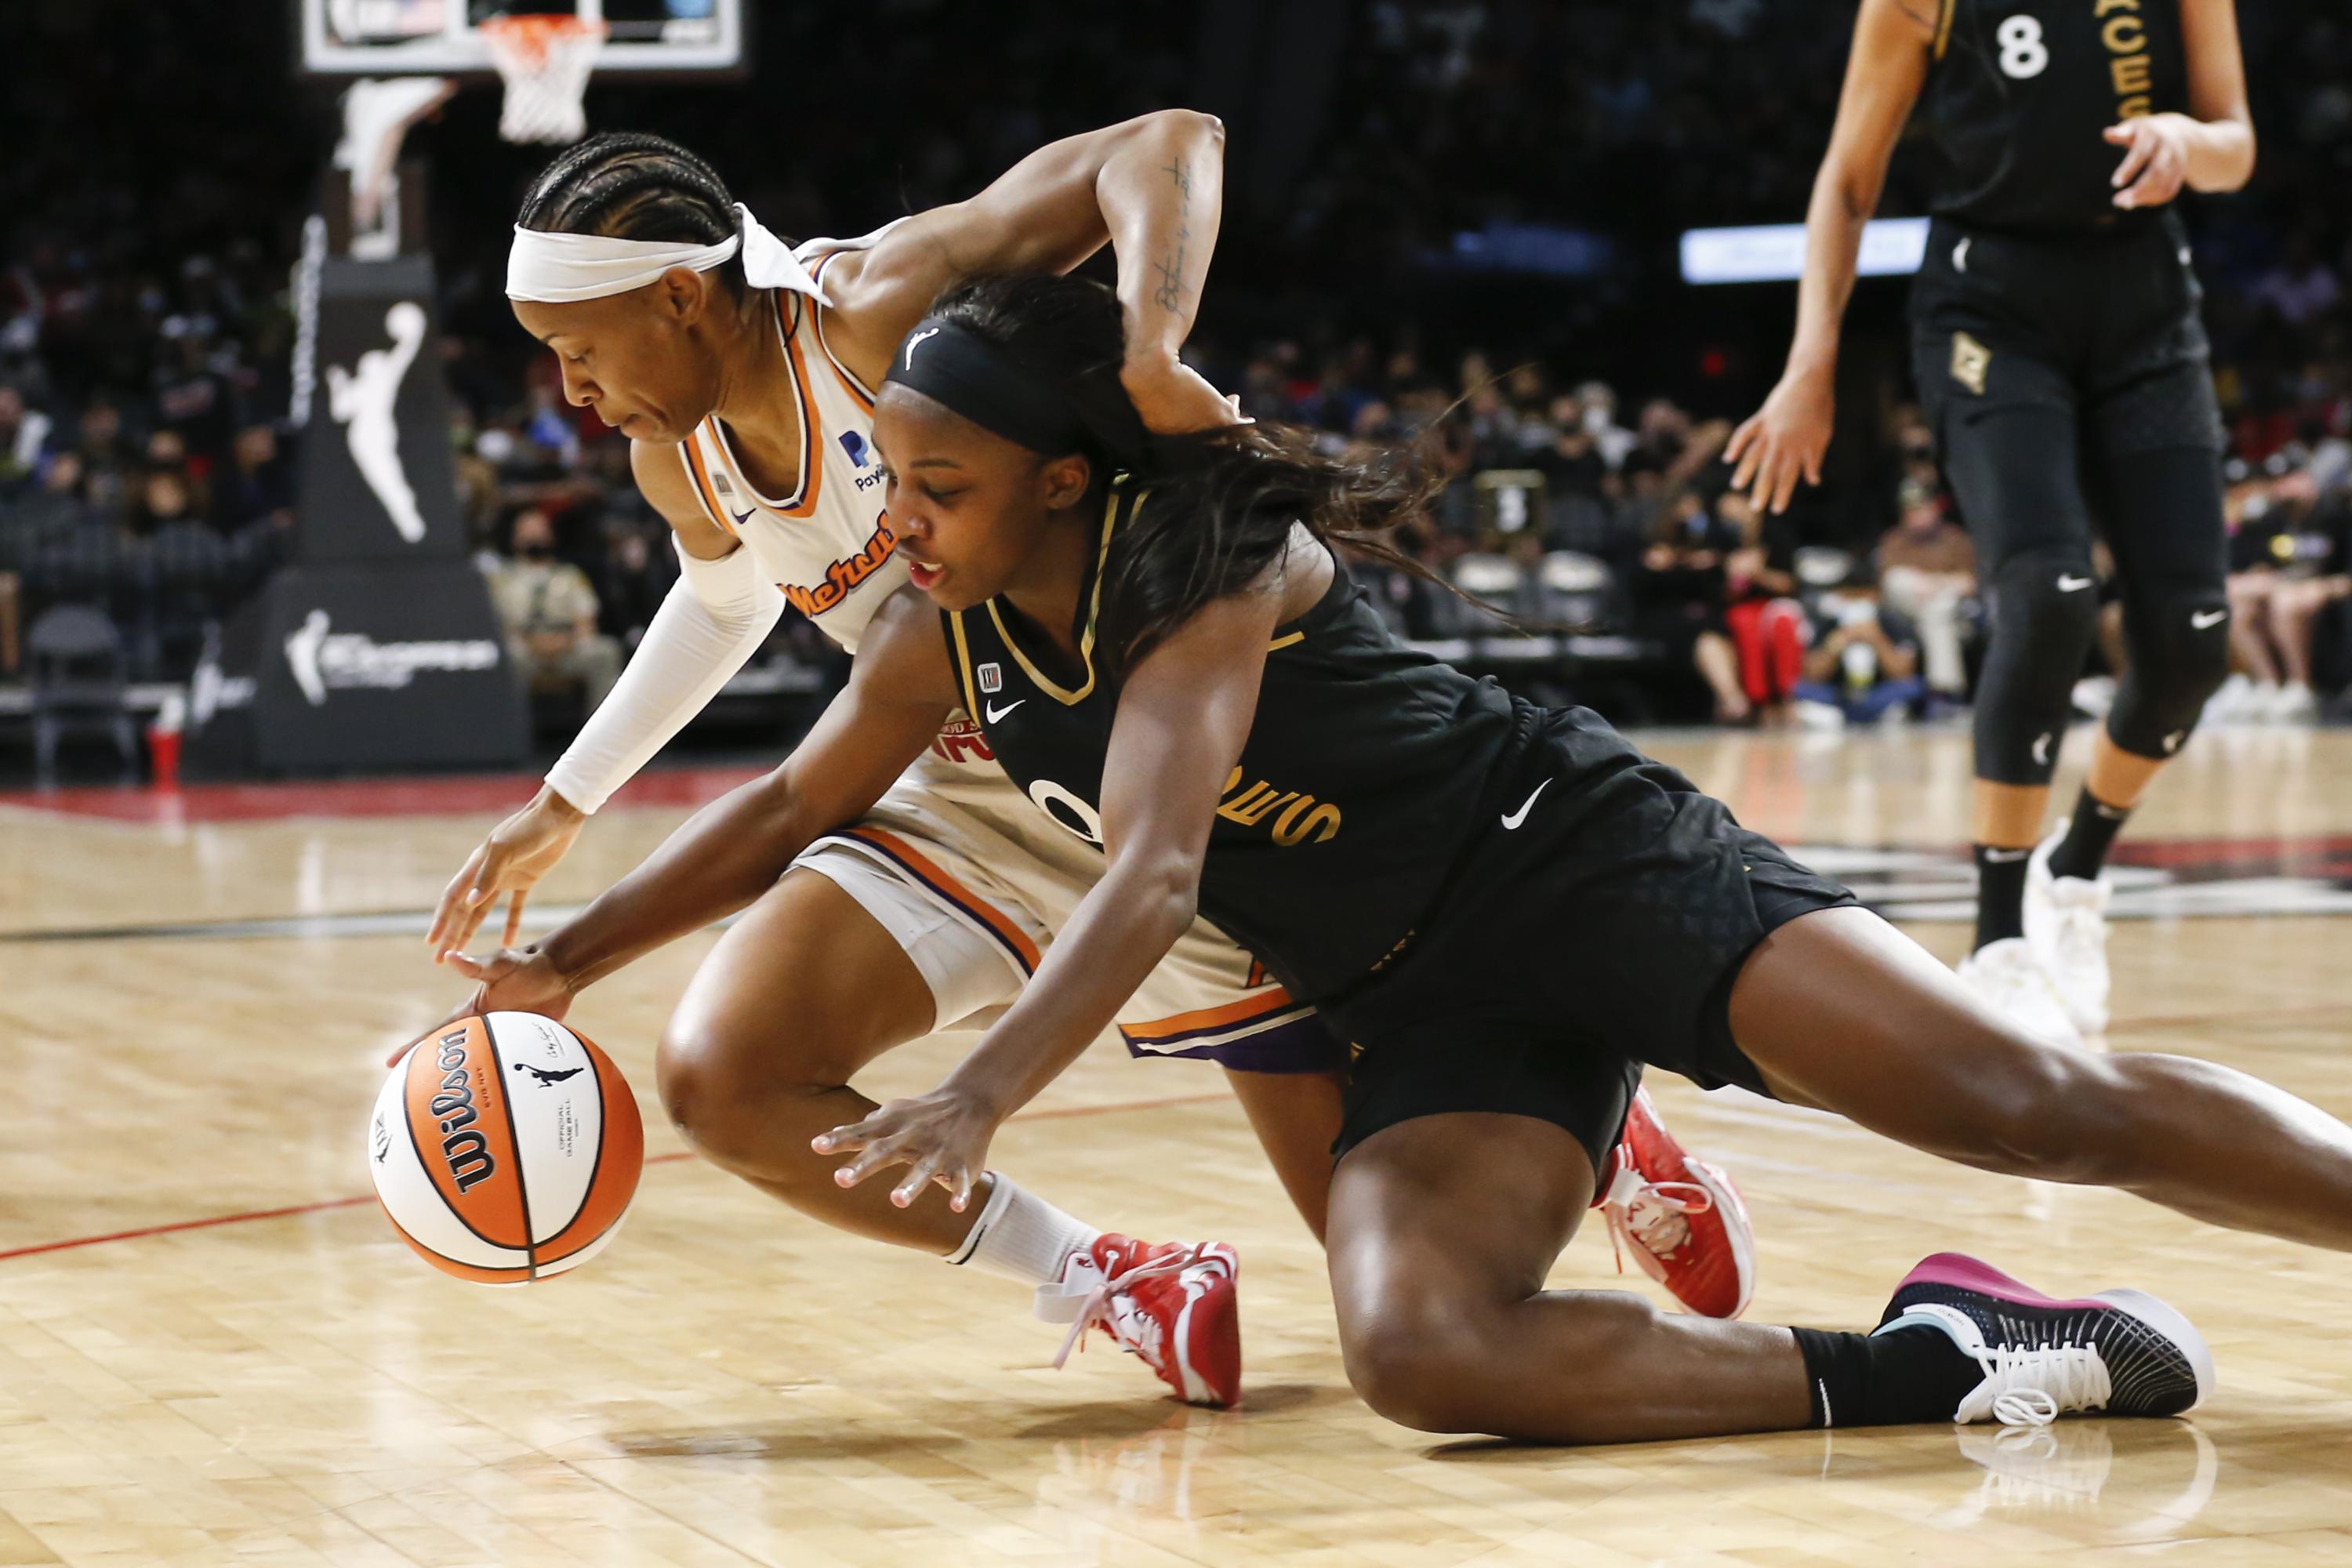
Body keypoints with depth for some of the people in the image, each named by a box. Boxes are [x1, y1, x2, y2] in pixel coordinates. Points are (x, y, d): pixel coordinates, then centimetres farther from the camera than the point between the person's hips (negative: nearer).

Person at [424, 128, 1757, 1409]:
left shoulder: (879, 311, -25)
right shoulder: (677, 458, -3)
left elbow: (1170, 144, -31)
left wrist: (1149, 358, -48)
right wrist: (562, 806, 22)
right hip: (975, 810, 6)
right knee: (724, 1082, -17)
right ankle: (1116, 1284, -2)